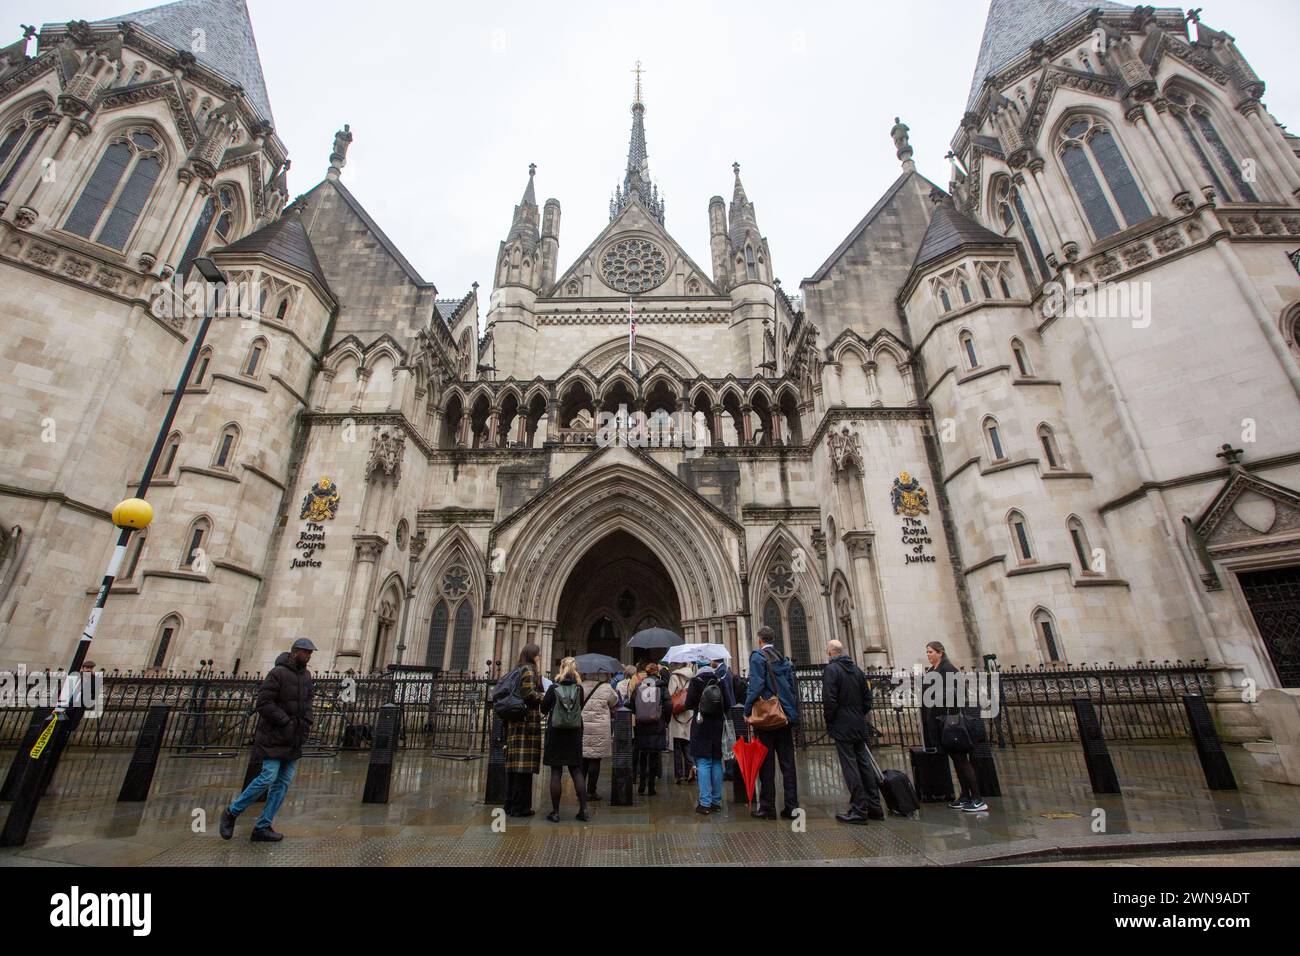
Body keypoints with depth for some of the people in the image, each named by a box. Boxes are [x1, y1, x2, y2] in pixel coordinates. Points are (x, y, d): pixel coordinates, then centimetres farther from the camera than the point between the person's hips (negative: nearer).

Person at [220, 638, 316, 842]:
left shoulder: (306, 675, 9)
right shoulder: (278, 673, -13)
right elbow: (264, 703, -17)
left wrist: (306, 724, -1)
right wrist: (287, 722, -19)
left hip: (294, 739, 7)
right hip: (274, 736, -7)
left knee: (284, 782, 4)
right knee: (268, 778, -8)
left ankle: (262, 828, 13)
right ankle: (231, 813, 16)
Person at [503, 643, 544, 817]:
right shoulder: (530, 670, -8)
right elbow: (529, 693, -19)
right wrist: (544, 697, -4)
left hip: (514, 721, 8)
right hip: (528, 720, -8)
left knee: (513, 763, 12)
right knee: (524, 764, -3)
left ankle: (510, 805, 20)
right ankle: (521, 807, 2)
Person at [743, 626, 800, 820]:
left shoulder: (758, 657, -8)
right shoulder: (784, 659, 11)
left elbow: (755, 687, -16)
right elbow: (792, 687, 11)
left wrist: (747, 711, -8)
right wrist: (794, 714, 16)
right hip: (786, 717, 6)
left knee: (766, 764, 2)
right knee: (787, 763, 10)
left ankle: (767, 807, 7)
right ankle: (792, 807, 13)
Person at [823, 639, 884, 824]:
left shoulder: (831, 670, -12)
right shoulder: (856, 669, 10)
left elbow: (829, 700, -18)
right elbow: (867, 698, 14)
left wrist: (828, 721, -4)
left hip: (841, 726, -7)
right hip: (859, 725, 7)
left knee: (850, 767, -3)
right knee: (864, 764, 13)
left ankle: (859, 810, 1)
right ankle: (875, 807, 19)